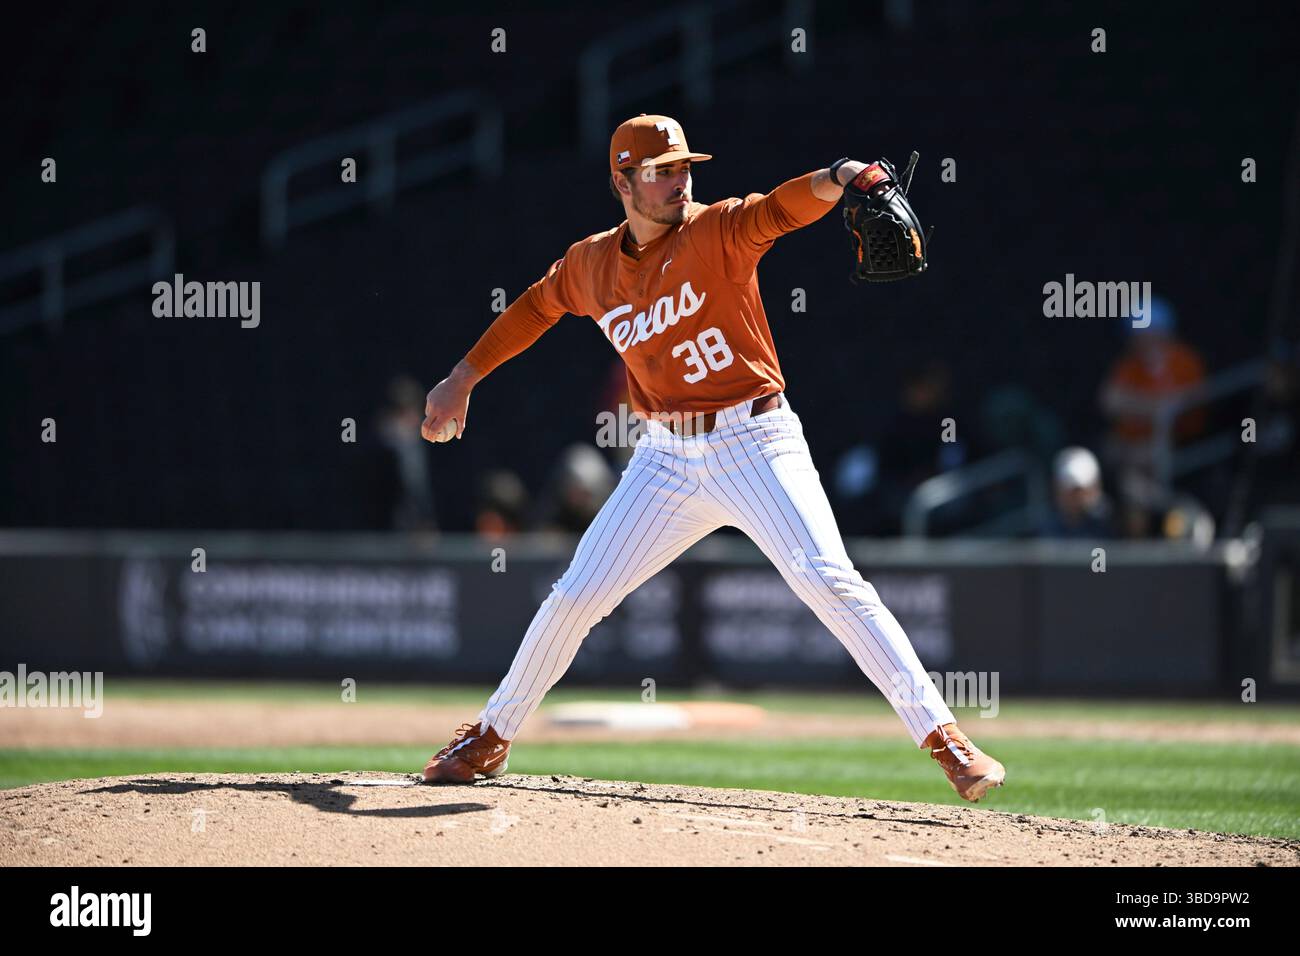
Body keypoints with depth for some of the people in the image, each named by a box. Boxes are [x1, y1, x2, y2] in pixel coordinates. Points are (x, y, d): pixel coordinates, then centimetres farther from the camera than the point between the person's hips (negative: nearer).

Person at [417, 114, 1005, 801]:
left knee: (827, 579, -19)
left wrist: (836, 180, -49)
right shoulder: (591, 265, 5)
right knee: (576, 595, 7)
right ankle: (489, 740, 25)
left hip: (755, 445, -4)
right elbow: (533, 308, 24)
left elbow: (780, 208, -28)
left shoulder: (718, 231, -9)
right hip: (666, 457, 4)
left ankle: (942, 736, -20)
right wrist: (461, 380, 26)